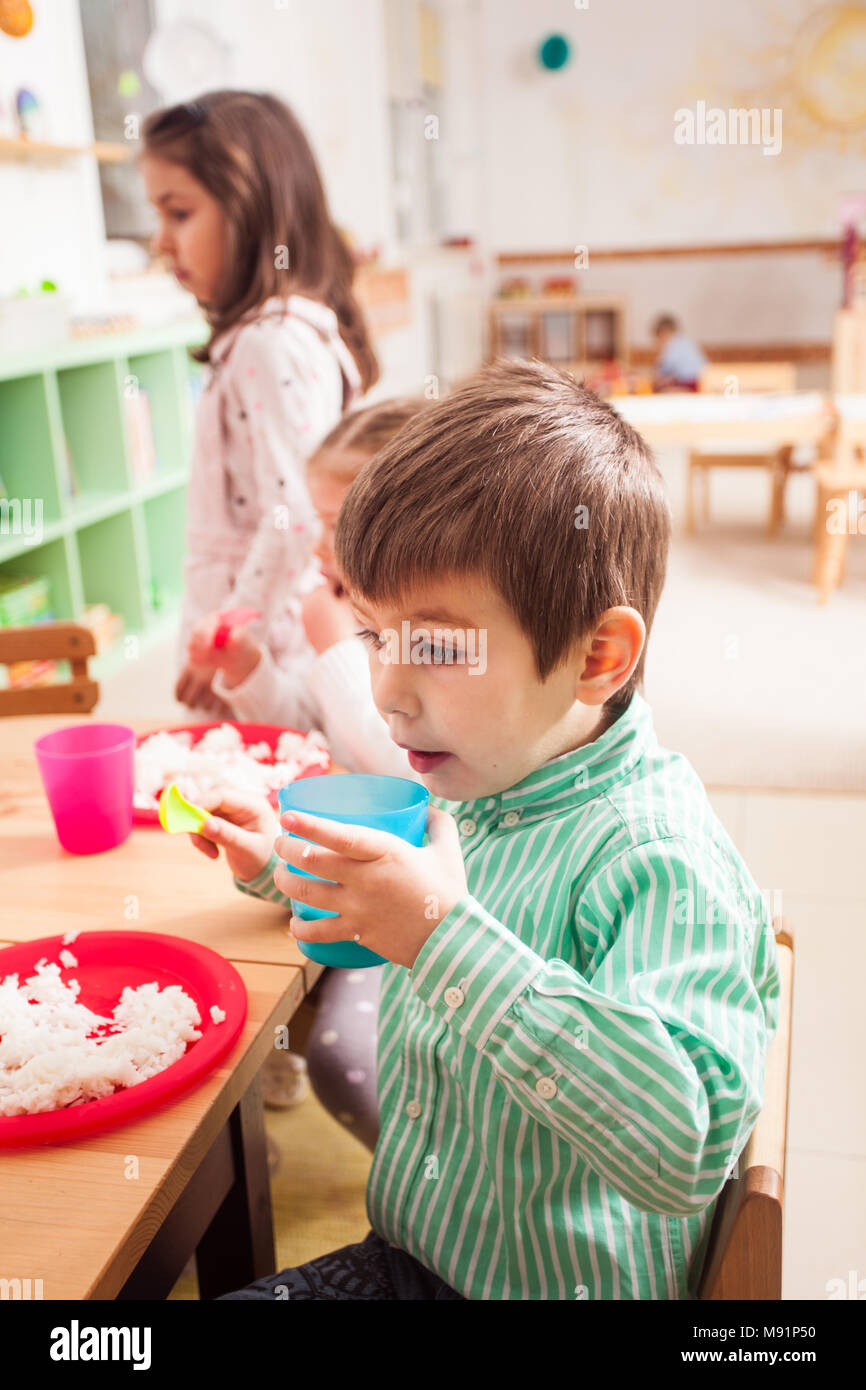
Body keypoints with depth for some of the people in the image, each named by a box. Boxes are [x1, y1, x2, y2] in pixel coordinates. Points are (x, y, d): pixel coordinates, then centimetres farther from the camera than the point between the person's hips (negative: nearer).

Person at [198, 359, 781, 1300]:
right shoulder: (475, 794, -1)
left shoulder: (656, 859, -27)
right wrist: (285, 866, 5)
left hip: (562, 1286, -7)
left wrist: (447, 941, -39)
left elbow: (687, 1152, -39)